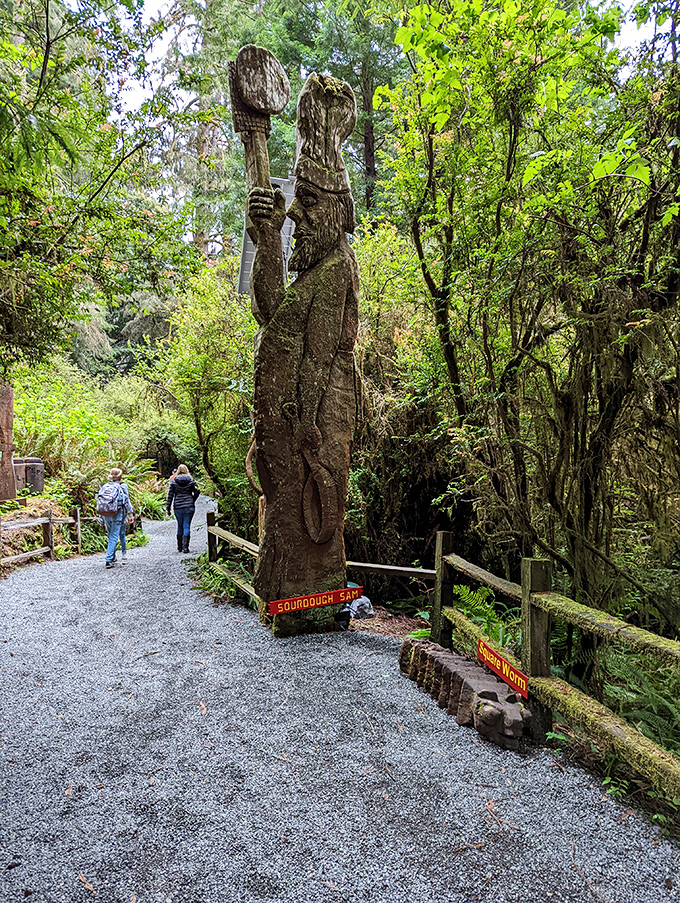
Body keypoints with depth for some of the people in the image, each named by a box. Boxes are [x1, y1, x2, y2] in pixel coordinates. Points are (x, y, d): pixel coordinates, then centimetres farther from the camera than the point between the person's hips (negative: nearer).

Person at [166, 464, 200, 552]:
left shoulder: (173, 481, 2)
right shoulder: (191, 480, 1)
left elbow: (170, 495, 1)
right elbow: (197, 492, 1)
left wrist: (168, 508, 4)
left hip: (178, 507, 1)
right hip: (189, 507, -1)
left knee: (180, 526, 13)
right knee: (187, 526, 1)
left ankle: (179, 547, 19)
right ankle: (185, 547, -6)